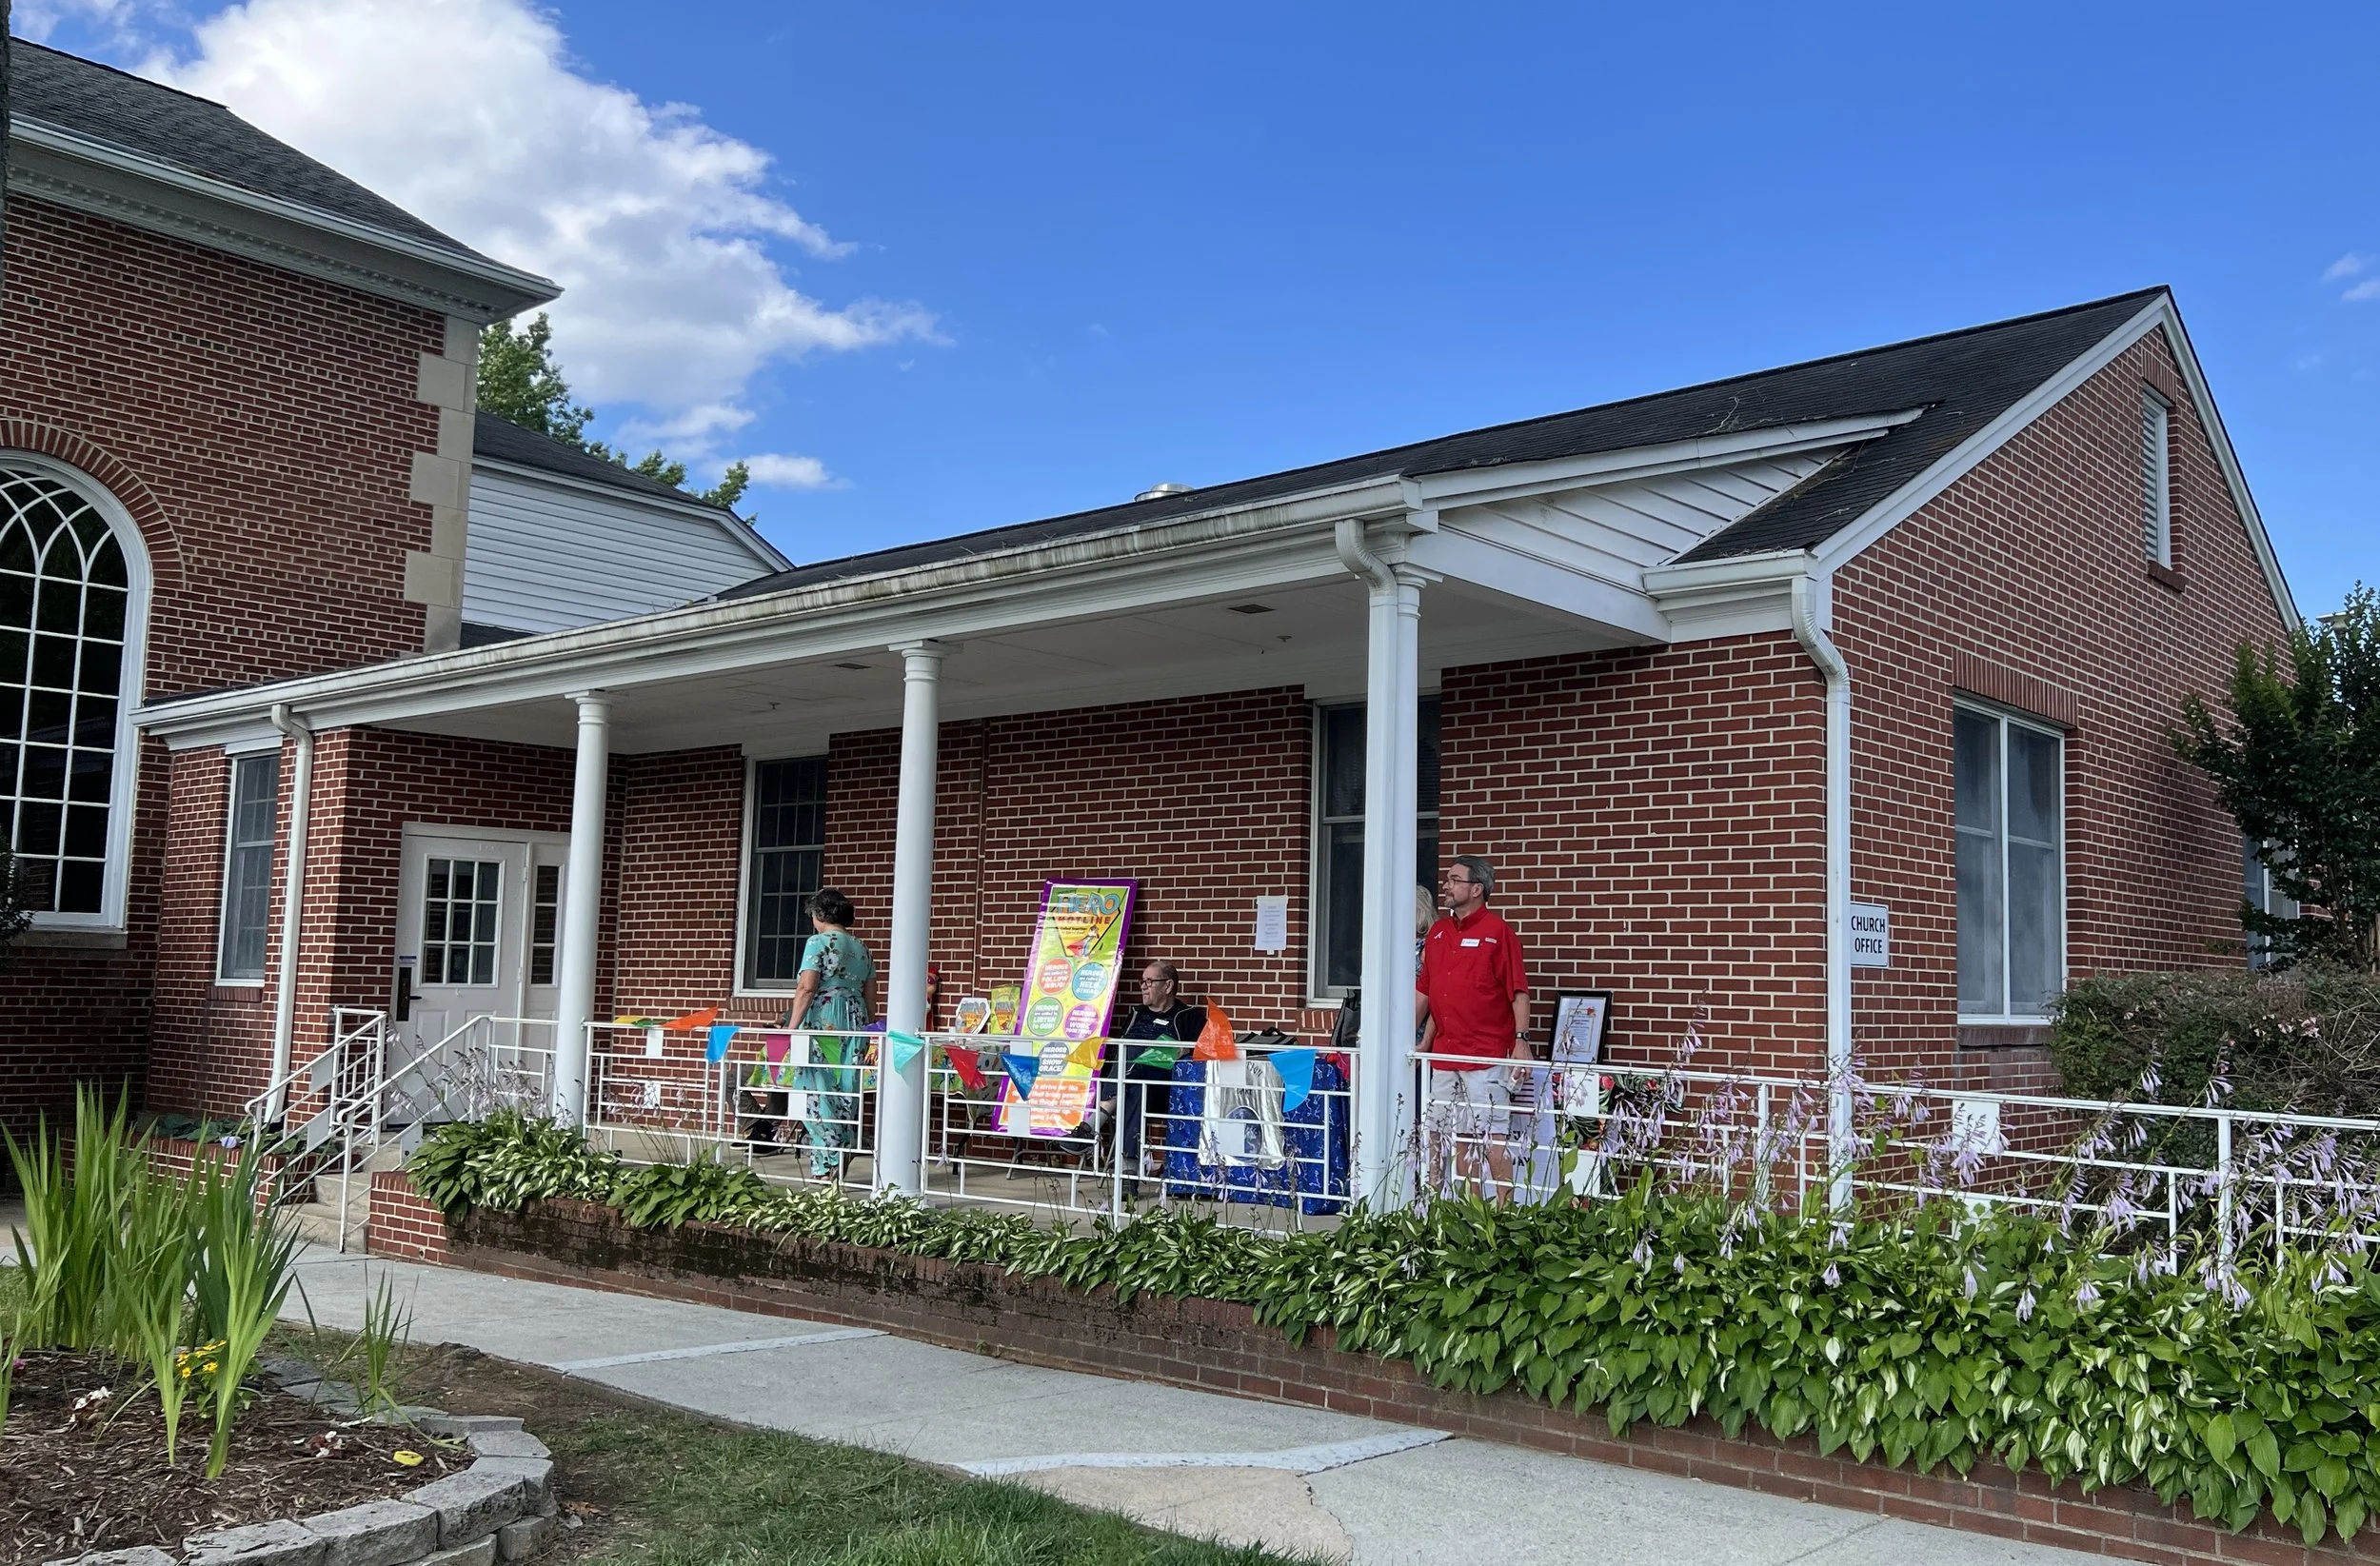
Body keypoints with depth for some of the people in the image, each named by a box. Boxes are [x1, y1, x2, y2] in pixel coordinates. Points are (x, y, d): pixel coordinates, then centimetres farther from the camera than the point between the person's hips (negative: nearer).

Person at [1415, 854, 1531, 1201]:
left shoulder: (1497, 931, -6)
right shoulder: (1438, 932, 15)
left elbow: (1518, 991, -9)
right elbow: (1424, 991, 19)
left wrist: (1521, 1039, -16)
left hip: (1486, 1054, -7)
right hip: (1444, 1054, 7)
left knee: (1492, 1135, -6)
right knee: (1458, 1136, 11)